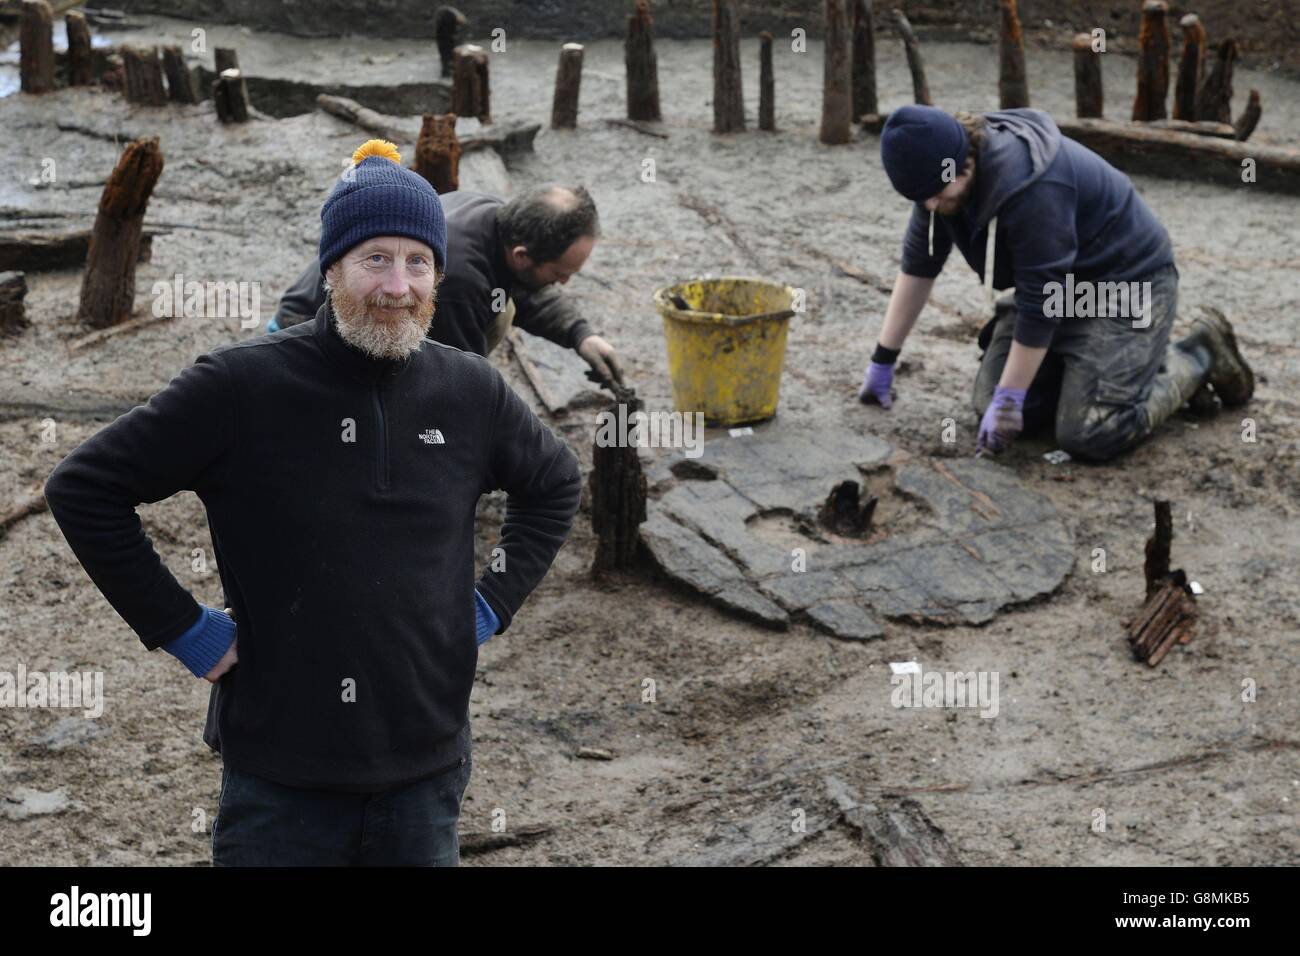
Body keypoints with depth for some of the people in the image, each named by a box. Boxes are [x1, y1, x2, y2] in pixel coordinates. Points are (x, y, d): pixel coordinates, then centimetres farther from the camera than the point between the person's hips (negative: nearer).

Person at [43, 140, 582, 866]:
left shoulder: (472, 393, 1)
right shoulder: (241, 386, -10)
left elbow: (557, 482, 20)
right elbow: (84, 488, -5)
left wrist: (494, 603, 9)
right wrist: (178, 625, -7)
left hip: (426, 772, 3)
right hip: (280, 778, -3)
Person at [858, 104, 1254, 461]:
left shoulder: (1030, 186, -35)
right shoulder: (942, 170, -11)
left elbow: (1039, 303, -29)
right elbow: (918, 264, 0)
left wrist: (1008, 400, -22)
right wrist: (882, 360, 3)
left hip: (1127, 281, -8)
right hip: (1058, 284, 8)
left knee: (1088, 435, -18)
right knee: (990, 404, -4)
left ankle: (1199, 356, 5)